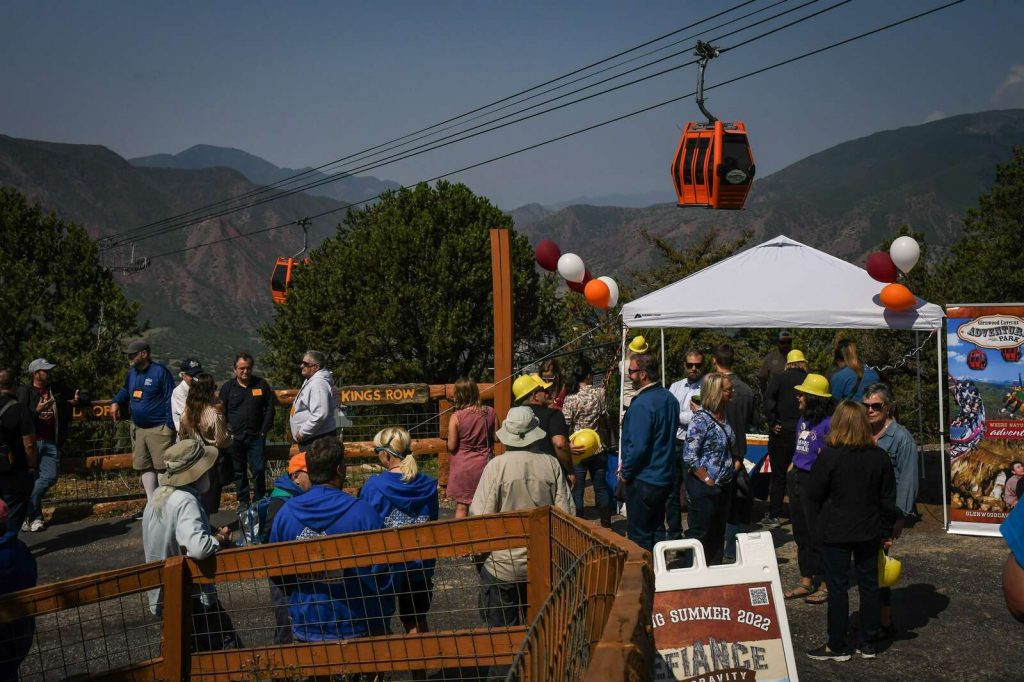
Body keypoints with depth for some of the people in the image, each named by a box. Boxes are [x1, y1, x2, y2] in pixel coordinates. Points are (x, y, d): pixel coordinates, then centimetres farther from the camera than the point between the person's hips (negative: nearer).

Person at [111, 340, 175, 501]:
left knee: (162, 467, -5)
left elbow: (170, 401, -12)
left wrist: (169, 426, -16)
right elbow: (126, 390, 28)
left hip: (158, 428, -7)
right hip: (138, 428, 8)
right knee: (143, 466, 10)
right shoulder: (132, 371, 10)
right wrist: (116, 402, 8)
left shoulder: (160, 372, -12)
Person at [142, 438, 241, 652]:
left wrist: (213, 534, 3)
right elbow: (198, 547, -37)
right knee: (230, 650, -4)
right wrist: (220, 541, -17)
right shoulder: (185, 502, -24)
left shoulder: (158, 496, 6)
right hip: (192, 598, -10)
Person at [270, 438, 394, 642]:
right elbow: (381, 573, -11)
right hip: (354, 627, -3)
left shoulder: (285, 513, -3)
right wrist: (381, 623, 1)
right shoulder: (362, 512, -14)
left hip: (305, 629, 3)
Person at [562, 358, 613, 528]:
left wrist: (567, 448, 0)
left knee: (577, 489, 5)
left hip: (577, 450, -3)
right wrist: (607, 441, 13)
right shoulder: (599, 393, -5)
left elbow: (566, 425, -11)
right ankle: (606, 524, 21)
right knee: (601, 487, 13)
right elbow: (605, 419, 0)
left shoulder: (570, 398, -12)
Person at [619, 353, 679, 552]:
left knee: (639, 536, 2)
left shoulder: (642, 404, -22)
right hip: (666, 476, 9)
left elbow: (638, 446, -26)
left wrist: (626, 472, -10)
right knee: (656, 530, 20)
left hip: (644, 481, -9)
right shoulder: (670, 399, 5)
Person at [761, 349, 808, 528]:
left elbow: (768, 399, -18)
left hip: (782, 432, -1)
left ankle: (774, 516, 8)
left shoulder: (779, 379, -1)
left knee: (778, 475, 6)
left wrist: (772, 422, -11)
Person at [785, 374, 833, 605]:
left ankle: (825, 585, 12)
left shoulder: (828, 424, -17)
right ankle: (806, 581, 25)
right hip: (797, 479, 9)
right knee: (801, 534, 15)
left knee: (818, 535, 0)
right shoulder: (803, 420, 10)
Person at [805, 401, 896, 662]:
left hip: (837, 532, -4)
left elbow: (813, 495, -10)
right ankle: (867, 643, 20)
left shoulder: (828, 456, -16)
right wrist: (886, 530, 12)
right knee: (869, 585, 12)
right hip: (869, 531, 4)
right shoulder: (879, 456, -3)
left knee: (838, 587, 3)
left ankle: (837, 646, 9)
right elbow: (888, 499, 3)